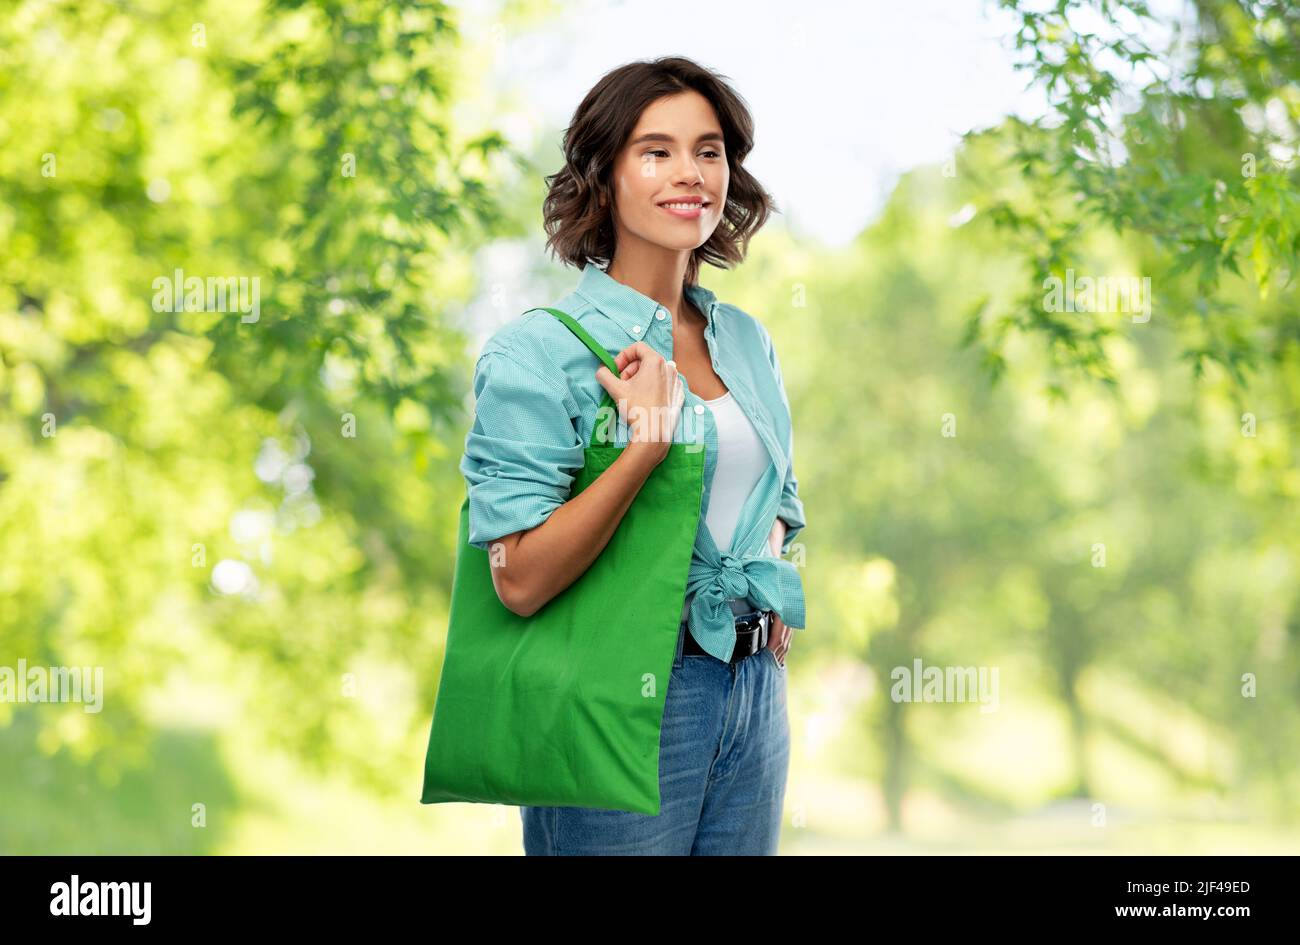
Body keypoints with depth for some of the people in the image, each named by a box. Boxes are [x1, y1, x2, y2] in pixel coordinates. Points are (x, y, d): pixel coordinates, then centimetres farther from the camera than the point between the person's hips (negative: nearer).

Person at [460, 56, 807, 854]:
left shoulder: (746, 340, 10)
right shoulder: (537, 351, -10)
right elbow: (522, 580, -17)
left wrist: (772, 595, 4)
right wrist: (648, 443, -24)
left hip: (755, 691, 6)